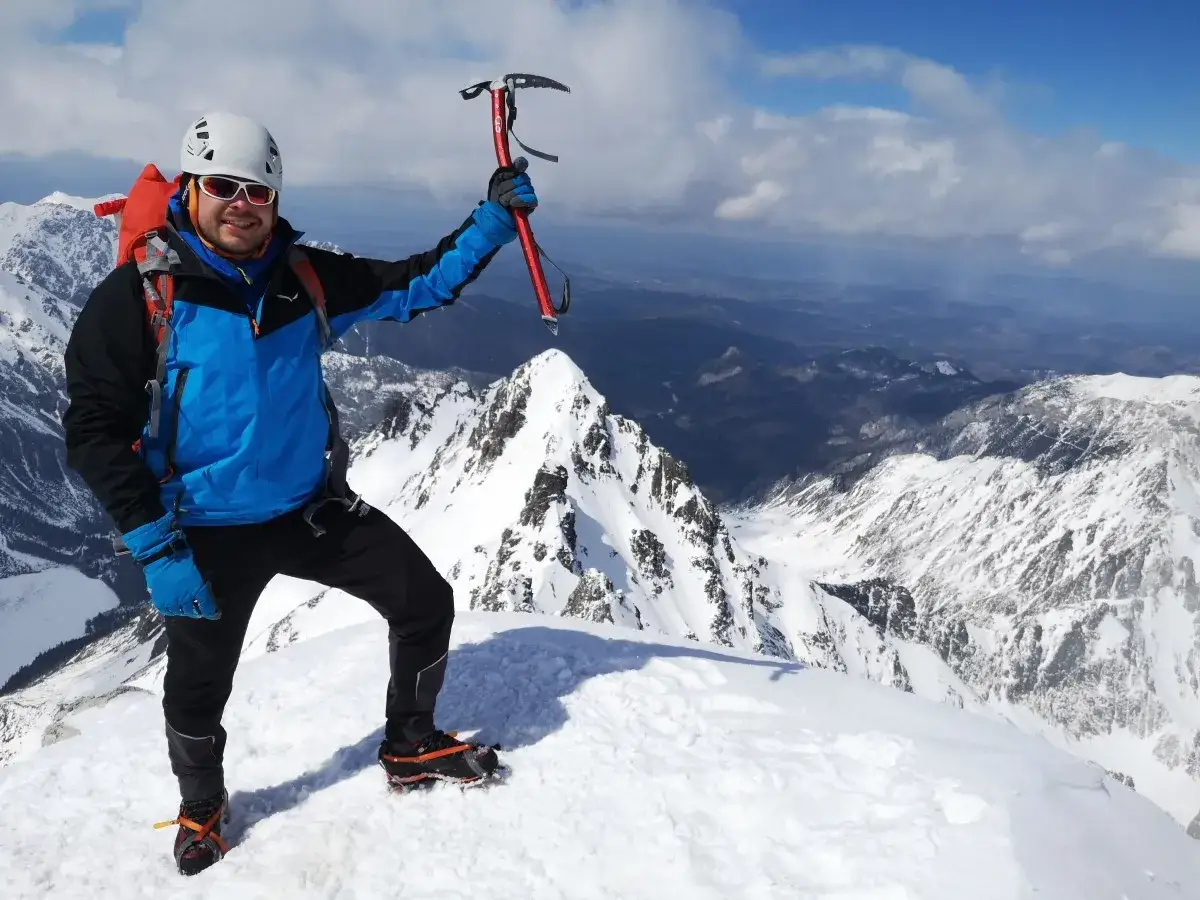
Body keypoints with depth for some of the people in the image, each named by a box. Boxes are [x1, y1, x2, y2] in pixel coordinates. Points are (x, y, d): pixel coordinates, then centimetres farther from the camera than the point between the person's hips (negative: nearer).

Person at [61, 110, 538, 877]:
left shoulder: (308, 278, -3)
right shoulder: (140, 294, -15)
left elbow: (412, 287, 3)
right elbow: (96, 430, -13)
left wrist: (493, 220, -9)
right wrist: (154, 548, -18)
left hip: (315, 507, 4)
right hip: (210, 531, -3)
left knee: (426, 603, 3)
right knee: (198, 689, 11)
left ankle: (410, 745, 30)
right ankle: (202, 806, 45)